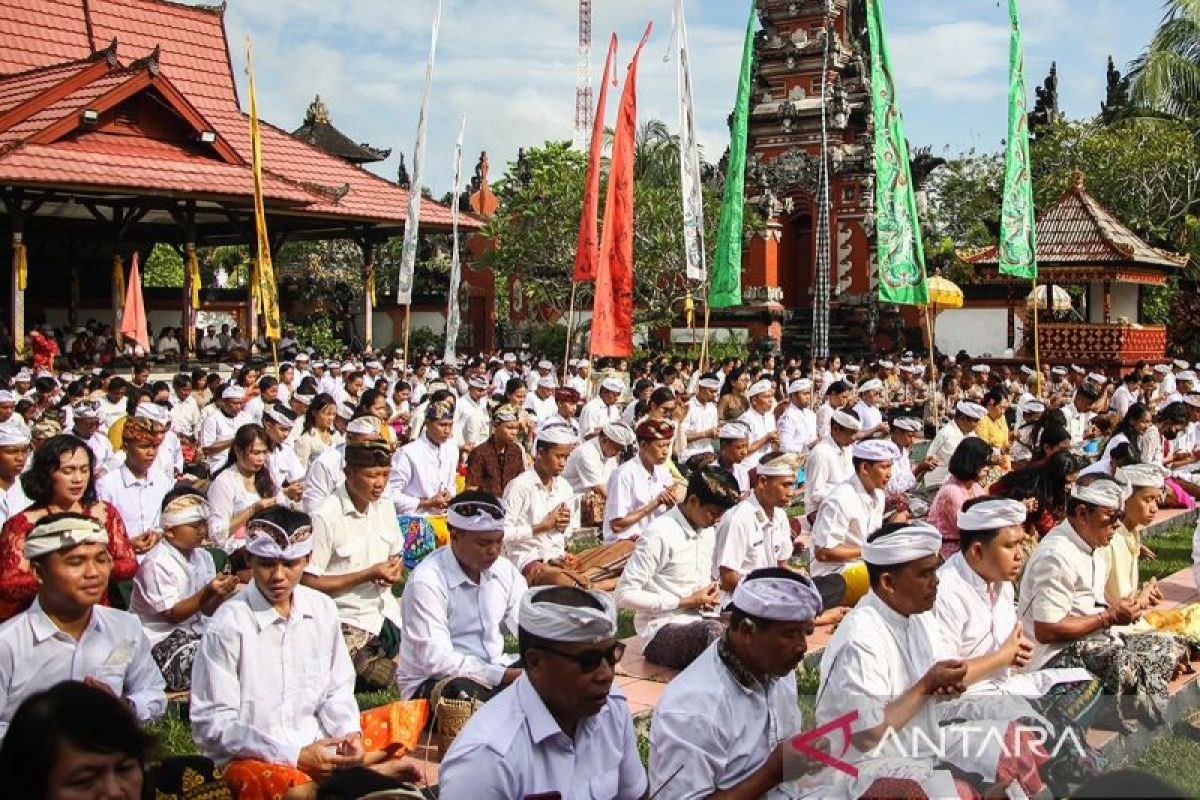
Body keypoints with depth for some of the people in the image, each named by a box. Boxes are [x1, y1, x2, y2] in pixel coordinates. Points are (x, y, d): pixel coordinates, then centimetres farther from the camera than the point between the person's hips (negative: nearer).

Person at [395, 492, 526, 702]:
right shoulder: (426, 582, -18)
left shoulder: (503, 569, 3)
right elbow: (436, 661, -23)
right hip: (432, 682, -6)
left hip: (494, 669, 6)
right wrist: (504, 676, -28)